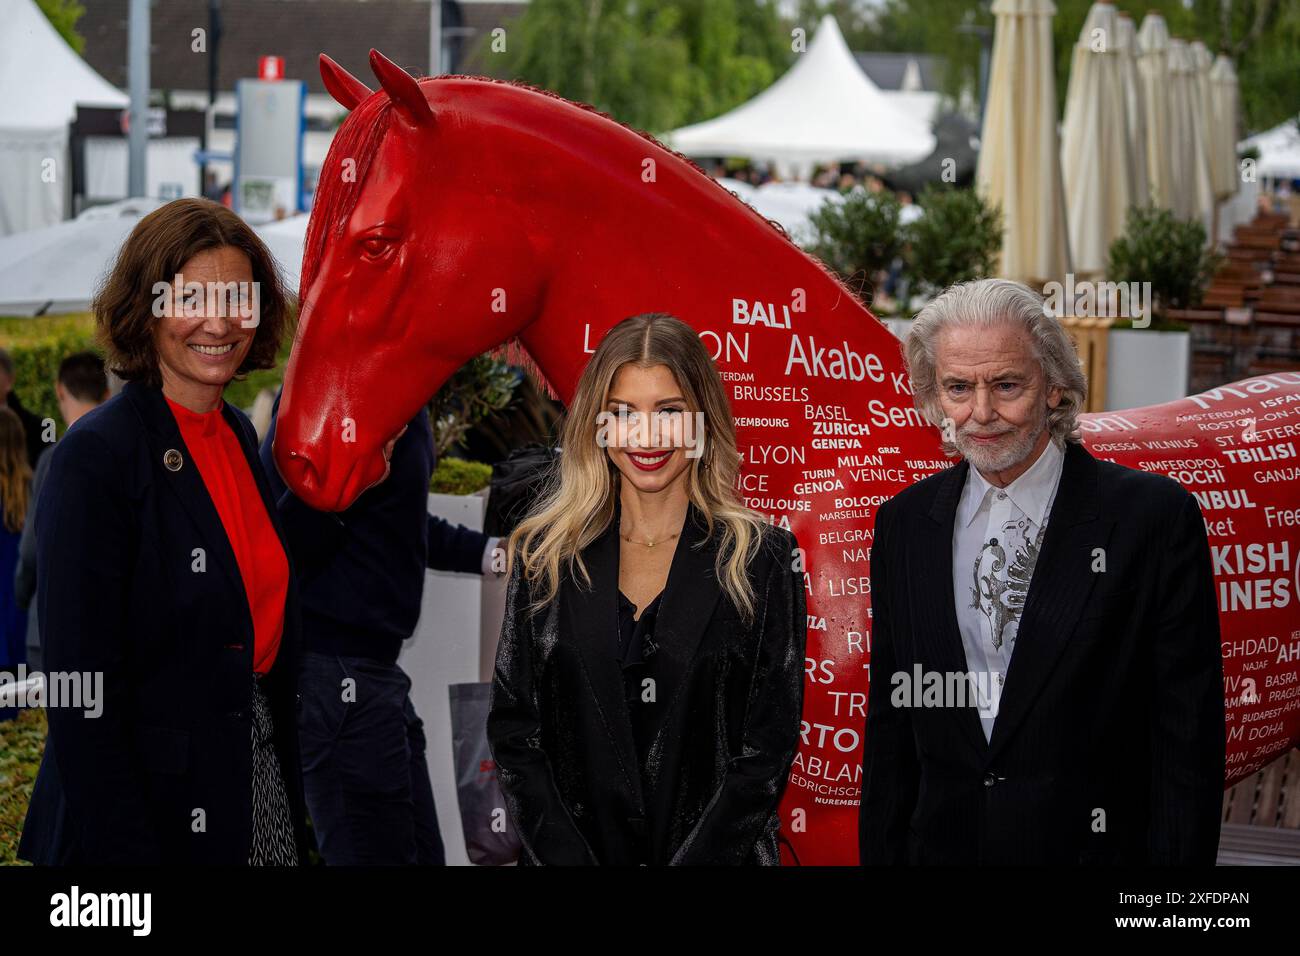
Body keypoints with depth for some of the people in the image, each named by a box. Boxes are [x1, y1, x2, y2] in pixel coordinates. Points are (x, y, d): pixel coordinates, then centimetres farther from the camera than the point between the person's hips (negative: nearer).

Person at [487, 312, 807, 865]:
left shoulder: (761, 559, -5)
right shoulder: (544, 555, 1)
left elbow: (768, 747, -8)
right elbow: (513, 728, -1)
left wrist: (690, 860, -18)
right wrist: (566, 859, -13)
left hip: (716, 851, -1)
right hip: (571, 847, 2)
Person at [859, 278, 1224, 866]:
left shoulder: (1156, 516, -9)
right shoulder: (904, 524, 5)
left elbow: (1187, 736, -10)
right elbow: (890, 725, 9)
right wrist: (880, 855, 4)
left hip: (1095, 847, -4)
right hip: (941, 846, 4)